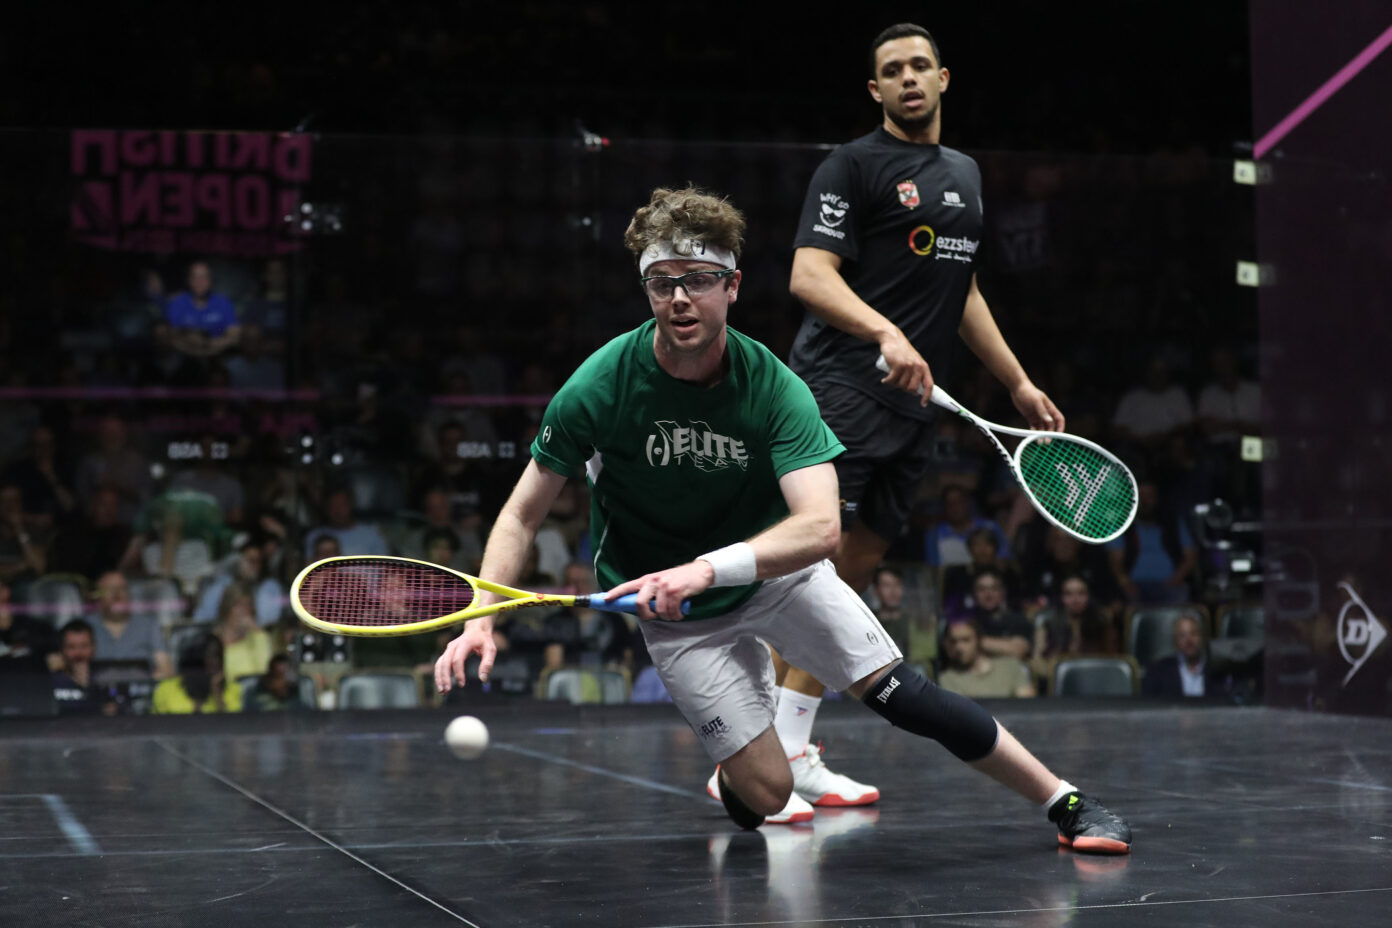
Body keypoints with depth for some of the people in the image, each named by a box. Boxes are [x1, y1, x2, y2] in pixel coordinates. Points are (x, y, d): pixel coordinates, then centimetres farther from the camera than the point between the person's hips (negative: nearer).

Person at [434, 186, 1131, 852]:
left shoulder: (773, 386, -20)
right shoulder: (601, 386, -21)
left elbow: (821, 527, -31)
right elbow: (523, 513, -12)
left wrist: (707, 568, -44)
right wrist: (480, 619, -26)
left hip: (778, 571, 1)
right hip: (679, 615, -1)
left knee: (902, 695, -7)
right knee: (768, 793, -12)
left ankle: (1065, 803, 11)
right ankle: (730, 775, 26)